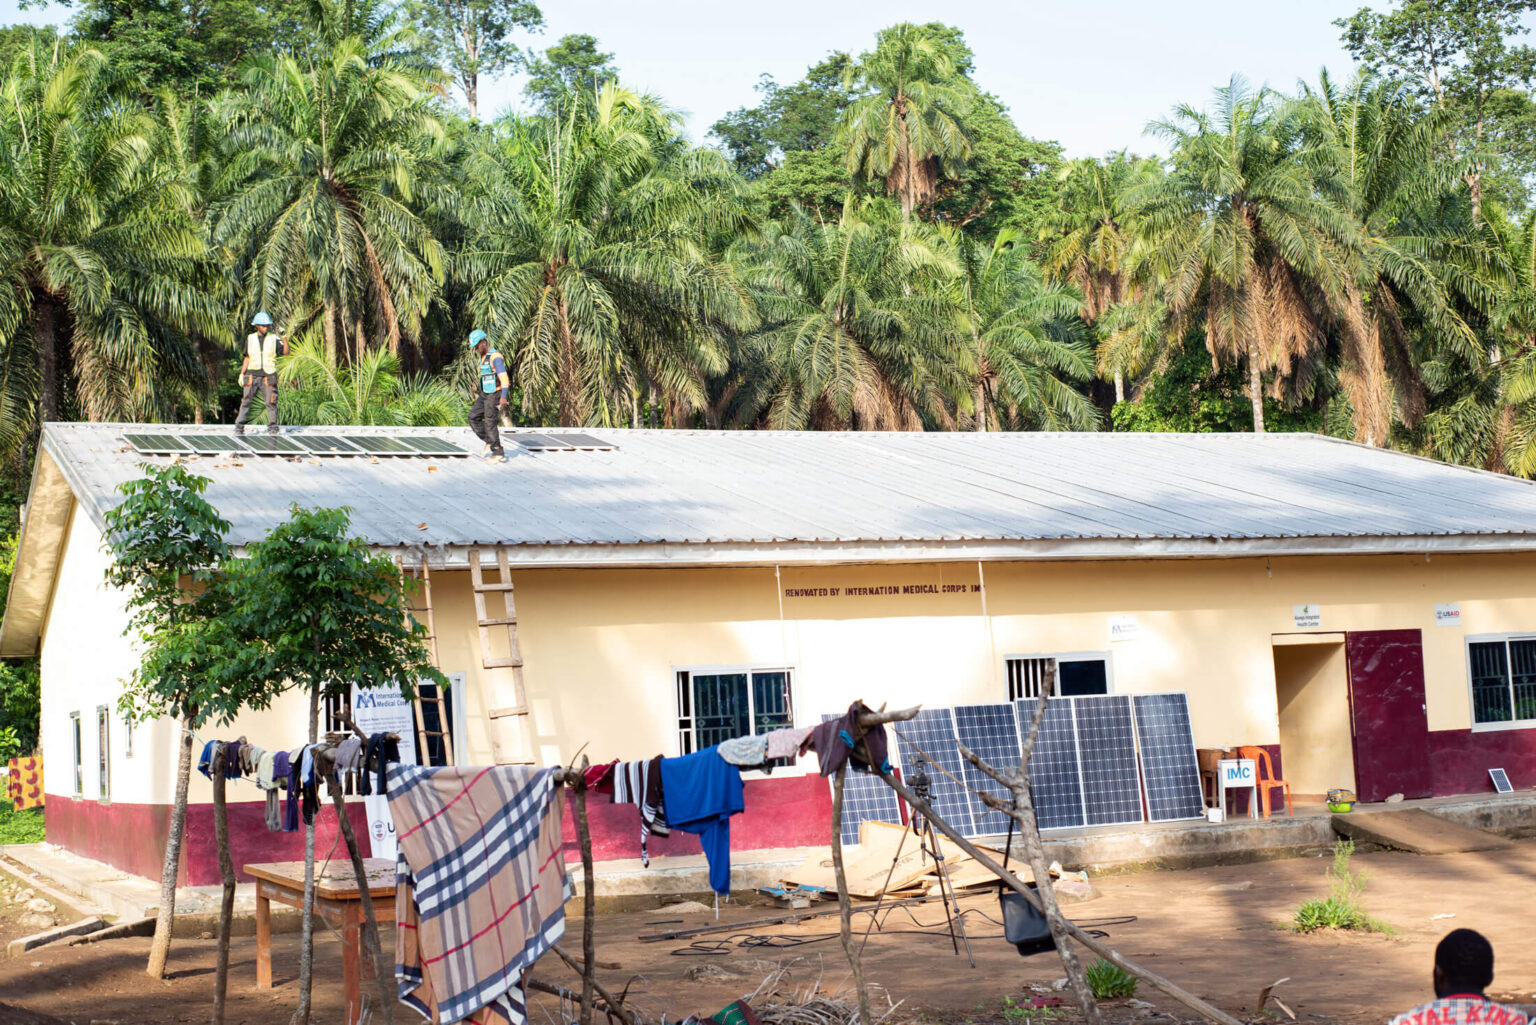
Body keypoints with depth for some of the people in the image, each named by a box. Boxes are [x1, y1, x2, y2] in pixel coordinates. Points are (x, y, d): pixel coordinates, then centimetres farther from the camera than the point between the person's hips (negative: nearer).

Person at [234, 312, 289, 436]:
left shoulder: (274, 338, 3)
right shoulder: (250, 338, 9)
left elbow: (286, 352, -7)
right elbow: (247, 358, 14)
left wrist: (284, 338, -18)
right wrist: (241, 374, 8)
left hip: (268, 375, -1)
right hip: (252, 374, 1)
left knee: (271, 402, -3)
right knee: (246, 401, 0)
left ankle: (272, 427, 5)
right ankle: (239, 427, 5)